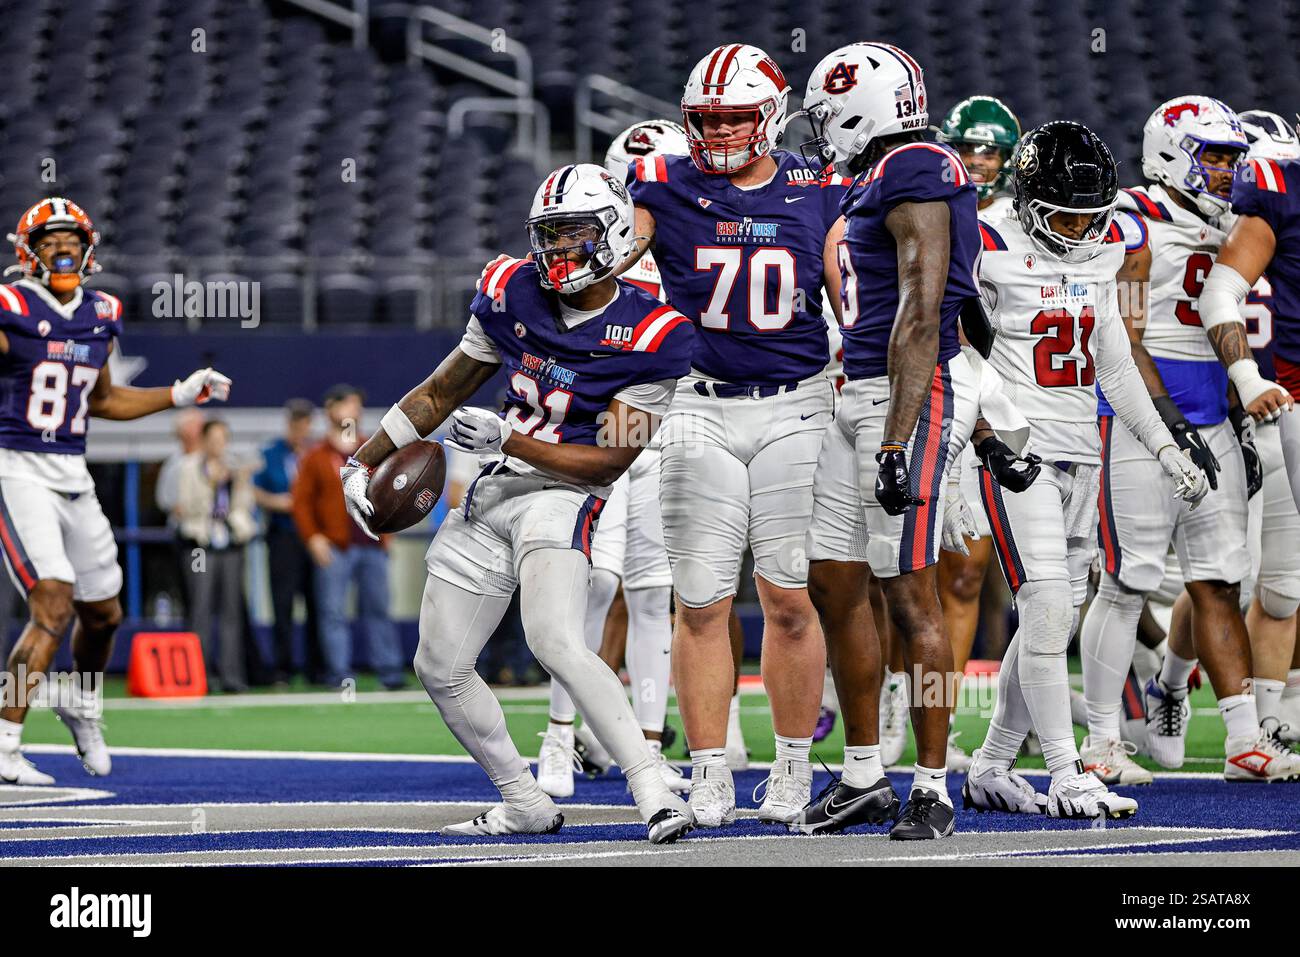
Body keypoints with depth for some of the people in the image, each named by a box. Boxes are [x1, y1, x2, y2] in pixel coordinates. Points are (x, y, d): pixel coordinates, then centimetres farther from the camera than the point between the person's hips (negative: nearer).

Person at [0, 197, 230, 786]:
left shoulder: (100, 316, 10)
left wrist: (181, 395, 22)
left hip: (72, 473, 7)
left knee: (102, 612, 17)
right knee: (54, 608, -20)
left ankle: (81, 705, 49)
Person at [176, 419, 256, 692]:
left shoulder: (235, 468, 14)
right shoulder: (189, 467, 3)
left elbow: (245, 507, 10)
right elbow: (187, 507, -6)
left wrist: (241, 483, -5)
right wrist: (209, 483, -16)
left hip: (231, 545, 4)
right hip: (201, 545, -4)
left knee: (232, 611, 0)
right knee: (201, 610, -9)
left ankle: (232, 673, 1)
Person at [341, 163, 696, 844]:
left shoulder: (649, 338, -12)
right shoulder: (513, 296, 3)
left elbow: (609, 461, -12)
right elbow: (440, 394, 15)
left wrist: (509, 440, -21)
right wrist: (363, 461, 11)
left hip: (562, 497, -7)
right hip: (492, 495, 7)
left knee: (556, 644, -30)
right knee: (440, 667, 10)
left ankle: (655, 795, -29)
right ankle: (526, 806, 24)